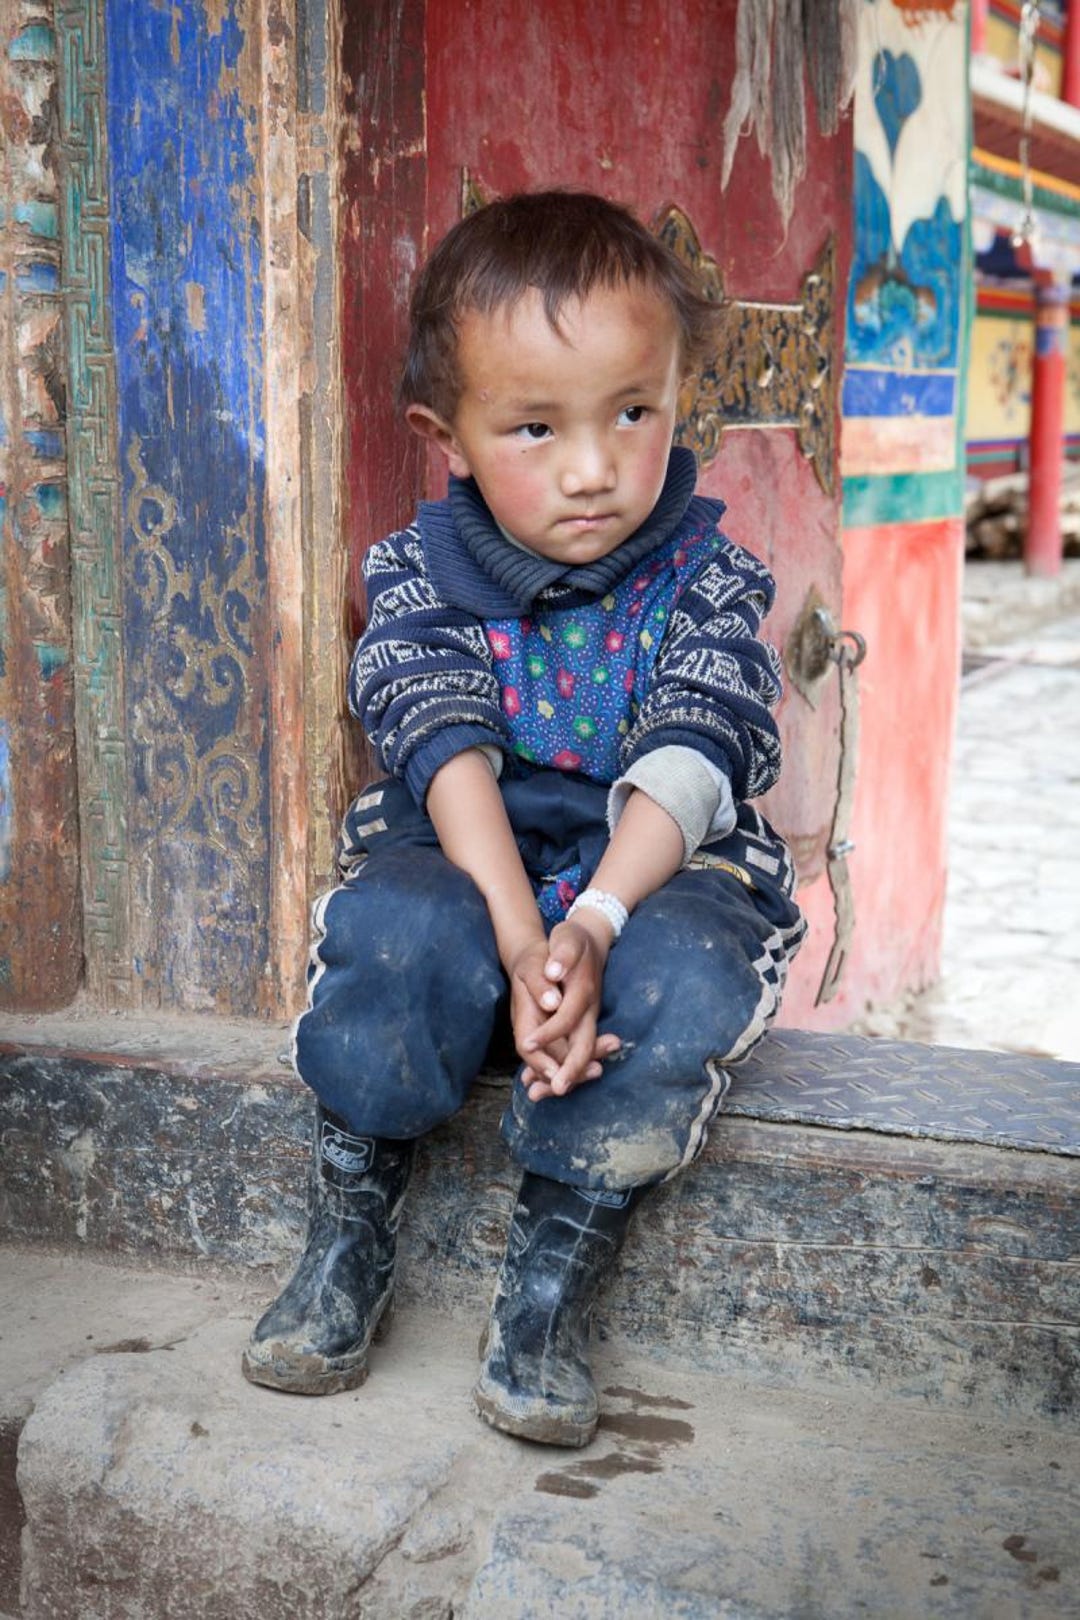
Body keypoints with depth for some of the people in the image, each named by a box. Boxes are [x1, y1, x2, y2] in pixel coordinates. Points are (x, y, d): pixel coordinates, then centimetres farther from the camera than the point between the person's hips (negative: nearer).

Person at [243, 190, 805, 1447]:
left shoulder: (707, 578, -3)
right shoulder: (420, 574, -2)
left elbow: (685, 764, -16)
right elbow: (451, 757, -15)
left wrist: (592, 923, -33)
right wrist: (519, 945, -31)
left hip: (655, 873, 0)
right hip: (462, 866, 1)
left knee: (684, 973, -34)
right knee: (392, 935, -33)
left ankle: (555, 1270, -15)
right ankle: (350, 1229, -8)